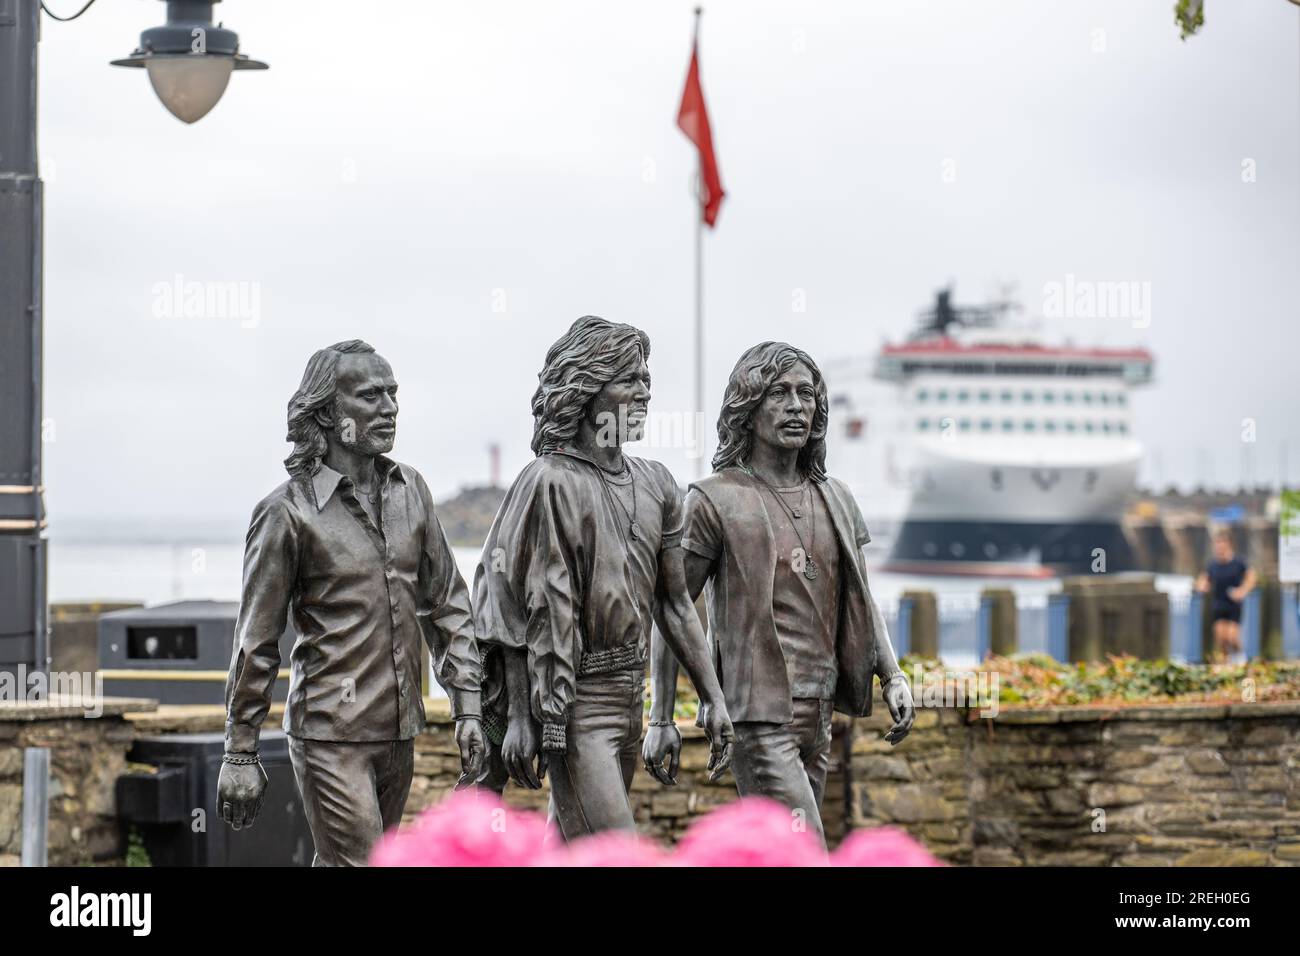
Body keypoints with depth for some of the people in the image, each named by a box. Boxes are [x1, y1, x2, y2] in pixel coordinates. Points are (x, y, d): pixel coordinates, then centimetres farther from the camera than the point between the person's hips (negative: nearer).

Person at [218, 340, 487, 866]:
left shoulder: (410, 491, 9)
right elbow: (256, 641, -5)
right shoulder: (288, 511, -8)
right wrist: (240, 754, -4)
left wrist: (467, 707, 7)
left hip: (399, 733, 6)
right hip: (330, 736, -6)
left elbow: (446, 603, 14)